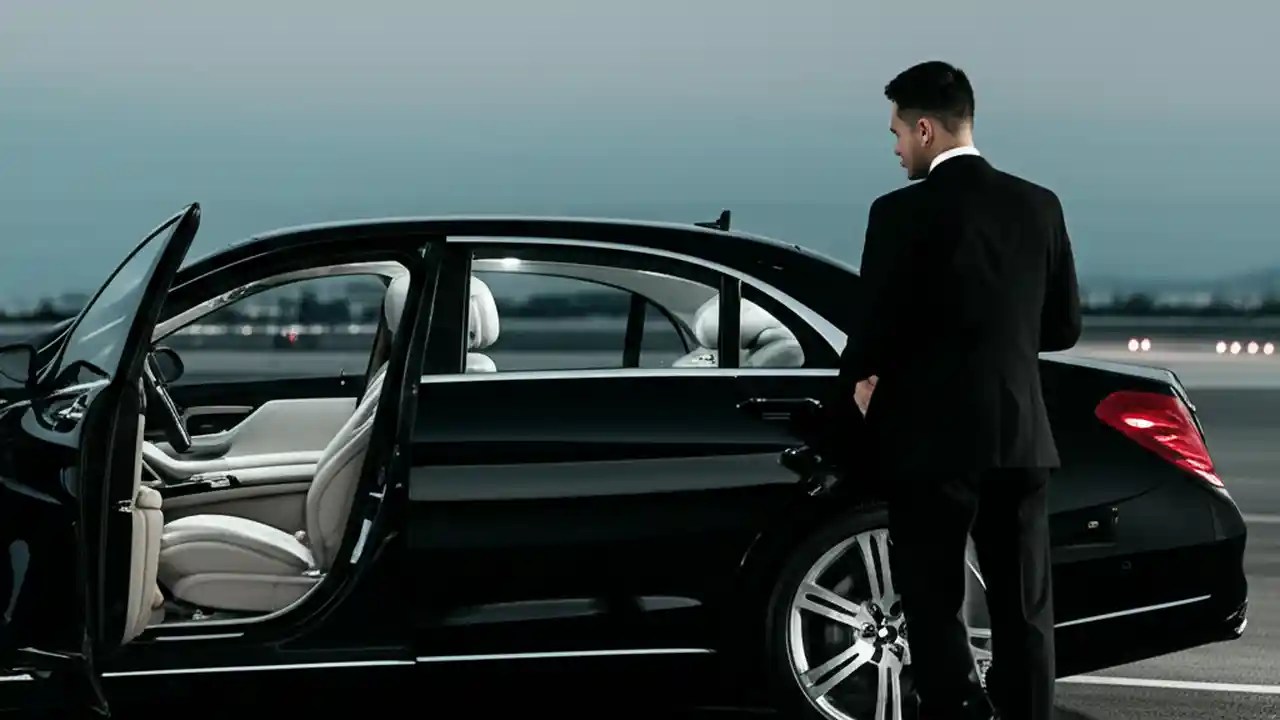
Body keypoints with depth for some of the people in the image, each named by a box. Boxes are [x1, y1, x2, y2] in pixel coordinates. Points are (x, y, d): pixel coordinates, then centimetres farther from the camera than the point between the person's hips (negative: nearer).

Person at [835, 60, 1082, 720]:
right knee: (1024, 612, 10)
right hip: (1021, 440, 5)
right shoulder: (1038, 207, 4)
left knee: (934, 611, 2)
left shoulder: (903, 214, -12)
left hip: (933, 441, -5)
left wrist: (858, 382, 9)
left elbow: (873, 329, -12)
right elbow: (1063, 326, 10)